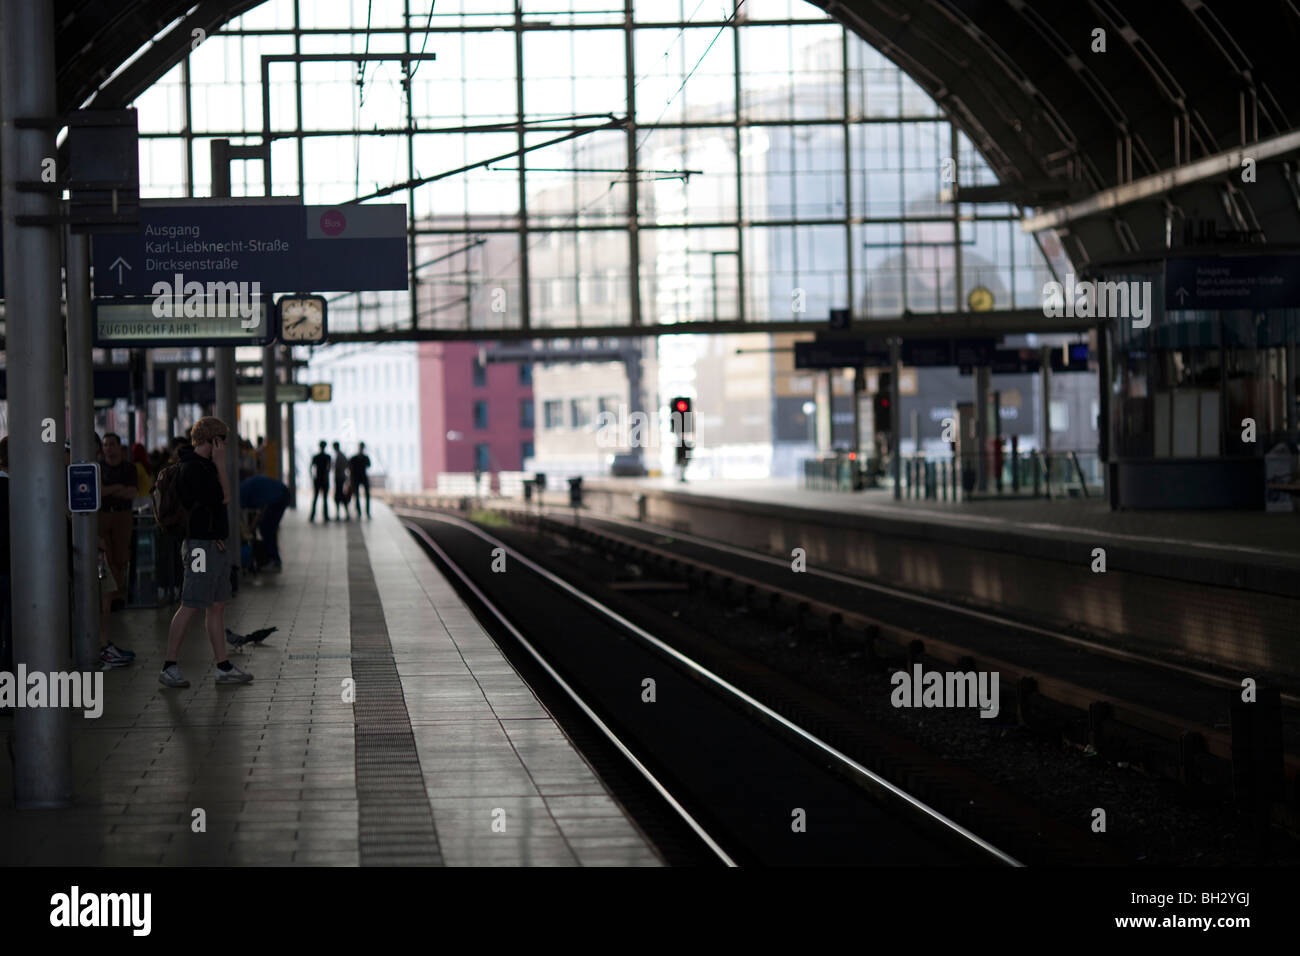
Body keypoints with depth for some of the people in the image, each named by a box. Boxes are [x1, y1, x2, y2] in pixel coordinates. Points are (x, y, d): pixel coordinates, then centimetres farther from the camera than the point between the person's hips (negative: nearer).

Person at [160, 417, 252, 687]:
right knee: (190, 606, -9)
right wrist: (220, 464, -11)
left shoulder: (204, 465, 16)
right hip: (202, 545, -10)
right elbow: (222, 498, -16)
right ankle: (169, 668, -6)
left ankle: (224, 668, 14)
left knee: (218, 606, 11)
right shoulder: (193, 468, -16)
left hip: (216, 545, 10)